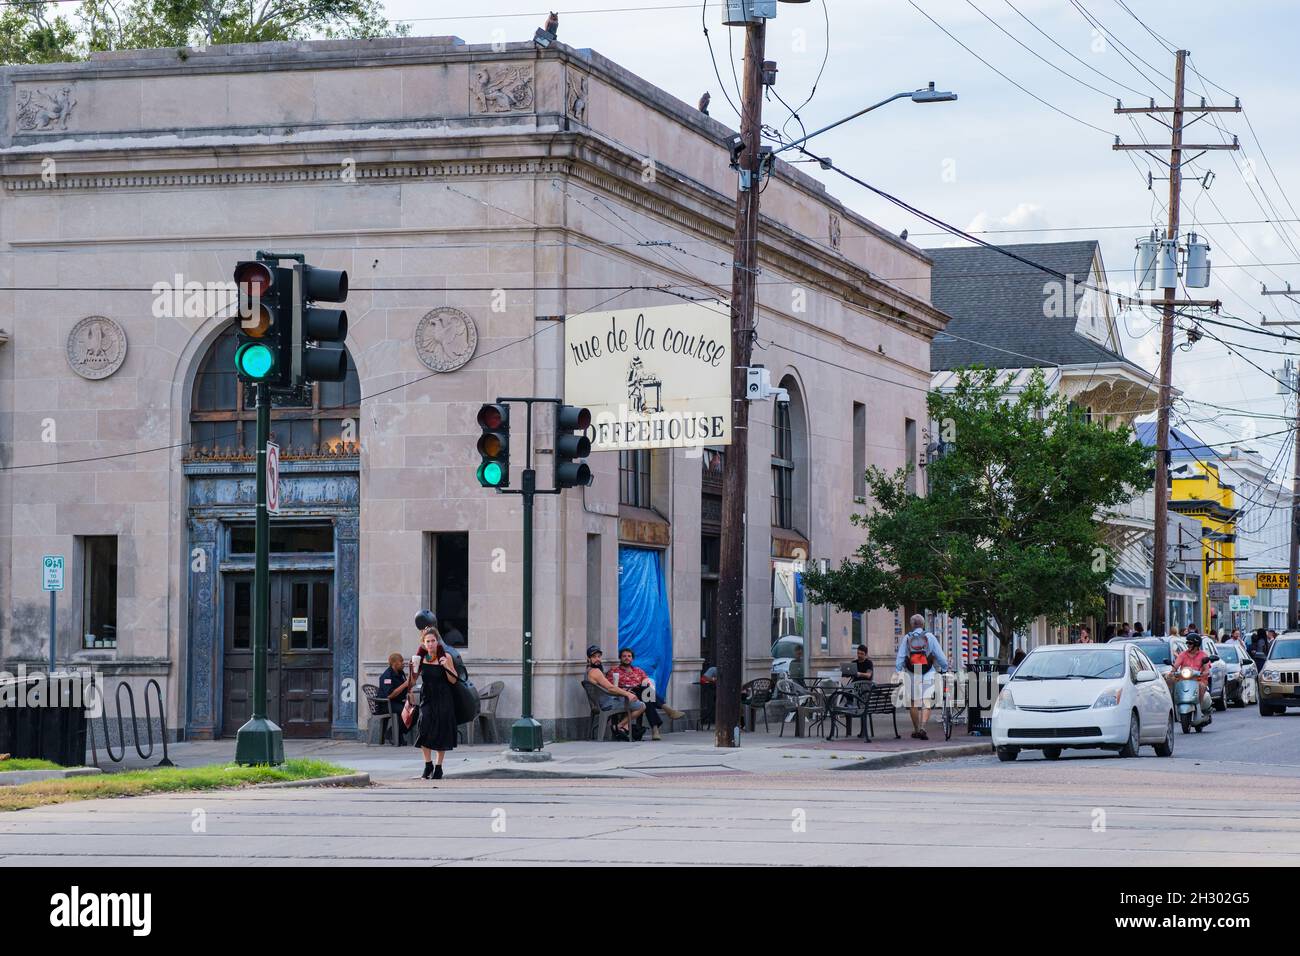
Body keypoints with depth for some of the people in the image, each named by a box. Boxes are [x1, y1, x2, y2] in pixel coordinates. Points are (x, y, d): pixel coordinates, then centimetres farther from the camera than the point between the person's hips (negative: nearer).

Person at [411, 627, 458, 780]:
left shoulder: (446, 657, -5)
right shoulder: (421, 657, 1)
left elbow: (453, 680, -3)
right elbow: (414, 679, 6)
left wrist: (446, 667, -19)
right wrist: (413, 667, -13)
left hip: (443, 699, -1)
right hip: (427, 698, 1)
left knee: (441, 732, 2)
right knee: (424, 728, -15)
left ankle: (438, 767, 14)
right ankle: (428, 764, -2)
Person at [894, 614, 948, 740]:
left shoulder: (906, 638, 4)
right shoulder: (930, 637, 1)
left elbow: (899, 658, 1)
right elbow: (940, 656, 3)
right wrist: (945, 668, 17)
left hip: (911, 675, 1)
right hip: (927, 675, -1)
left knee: (913, 703, 13)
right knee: (927, 703, -4)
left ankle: (916, 729, 21)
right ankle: (922, 728, -21)